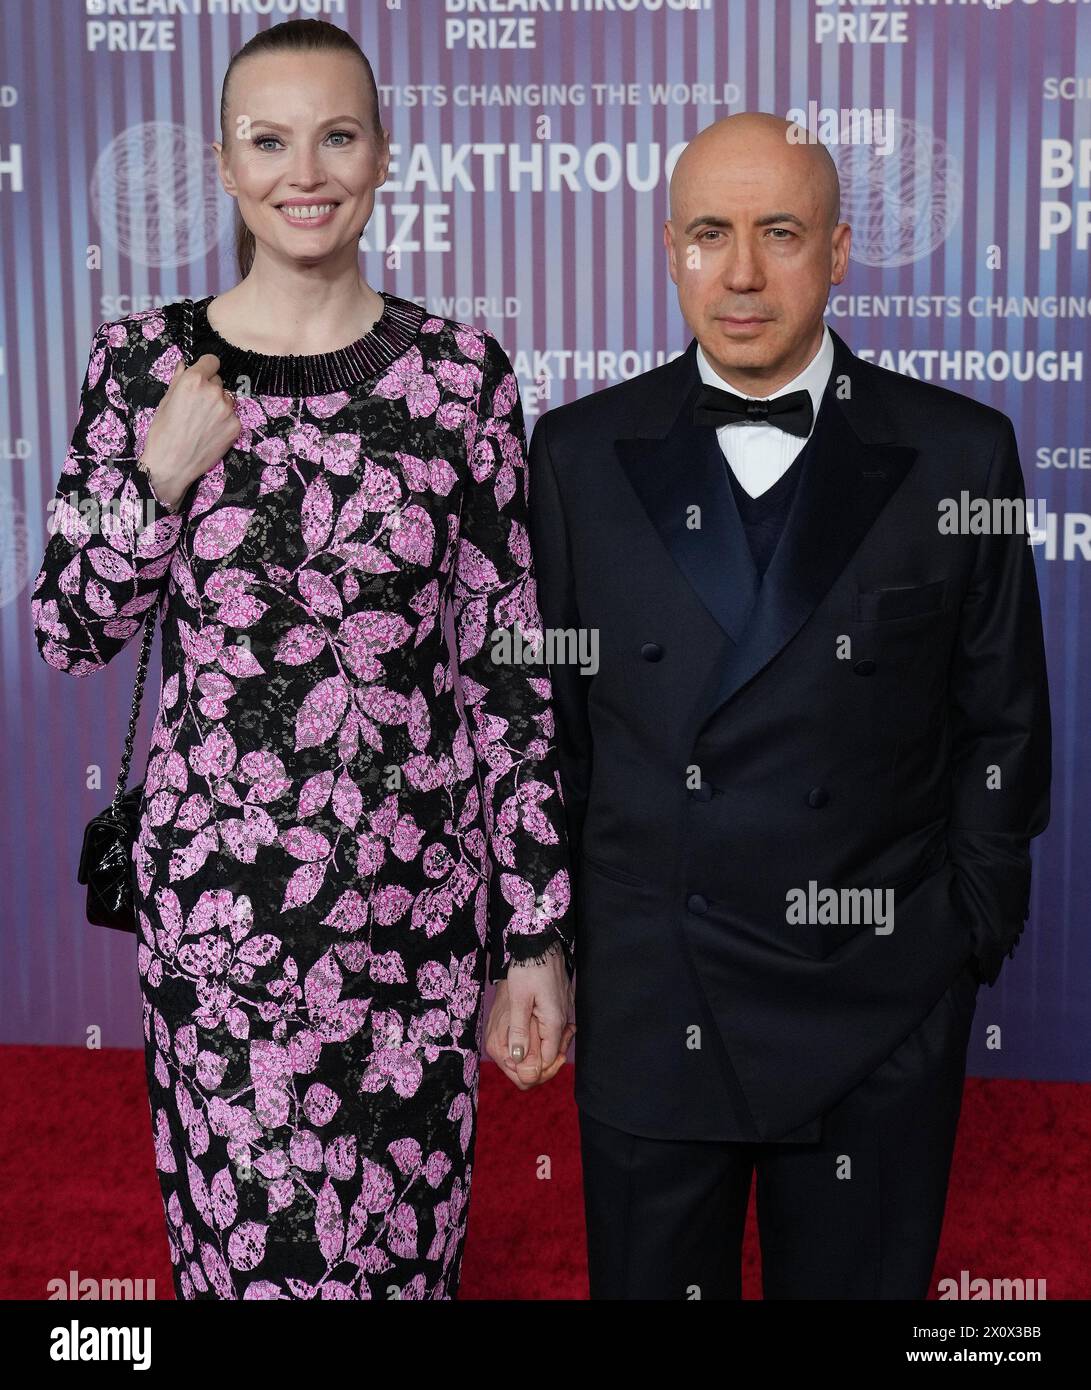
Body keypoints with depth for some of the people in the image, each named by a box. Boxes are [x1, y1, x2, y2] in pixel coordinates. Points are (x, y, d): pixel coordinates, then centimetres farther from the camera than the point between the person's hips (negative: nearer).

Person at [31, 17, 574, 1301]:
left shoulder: (461, 372, -1)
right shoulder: (144, 362, 0)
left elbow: (509, 669, -1)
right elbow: (70, 635, 5)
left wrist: (537, 937, -2)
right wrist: (162, 477, -12)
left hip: (417, 899, 0)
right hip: (214, 894, 0)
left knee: (405, 1242, 11)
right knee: (241, 1241, 10)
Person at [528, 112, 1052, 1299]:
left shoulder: (958, 455, -2)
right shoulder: (580, 452, 0)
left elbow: (1001, 724, 4)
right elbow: (549, 718, 5)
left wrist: (969, 937, 2)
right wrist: (551, 943, 5)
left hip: (878, 1015, 0)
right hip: (646, 1009, 1)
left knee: (862, 1279, 14)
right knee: (648, 1278, 15)